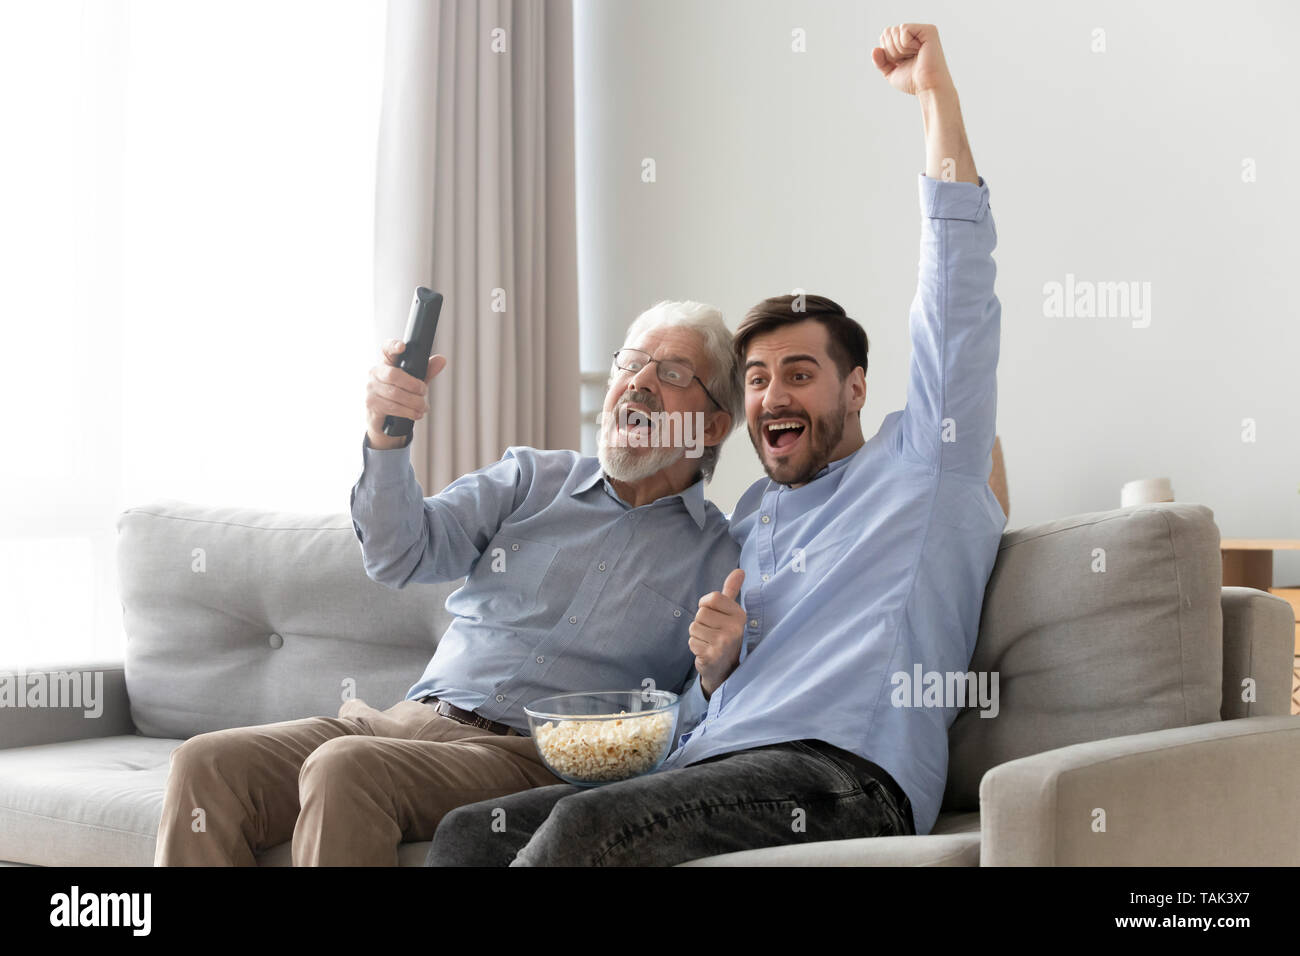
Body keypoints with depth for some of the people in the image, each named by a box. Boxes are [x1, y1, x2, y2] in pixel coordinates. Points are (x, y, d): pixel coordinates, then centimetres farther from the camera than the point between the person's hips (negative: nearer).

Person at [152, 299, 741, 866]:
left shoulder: (718, 556, 10)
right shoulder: (530, 479, 18)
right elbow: (400, 557, 5)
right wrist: (386, 440, -11)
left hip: (533, 760, -4)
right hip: (414, 717, 4)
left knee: (344, 769, -32)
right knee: (206, 764, -17)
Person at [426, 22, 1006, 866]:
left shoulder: (917, 465, 13)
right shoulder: (750, 520, 32)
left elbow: (958, 288, 4)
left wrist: (936, 94, 2)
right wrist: (713, 666, 7)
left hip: (836, 774, -8)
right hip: (710, 765, 8)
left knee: (585, 826, -33)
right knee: (467, 834, -13)